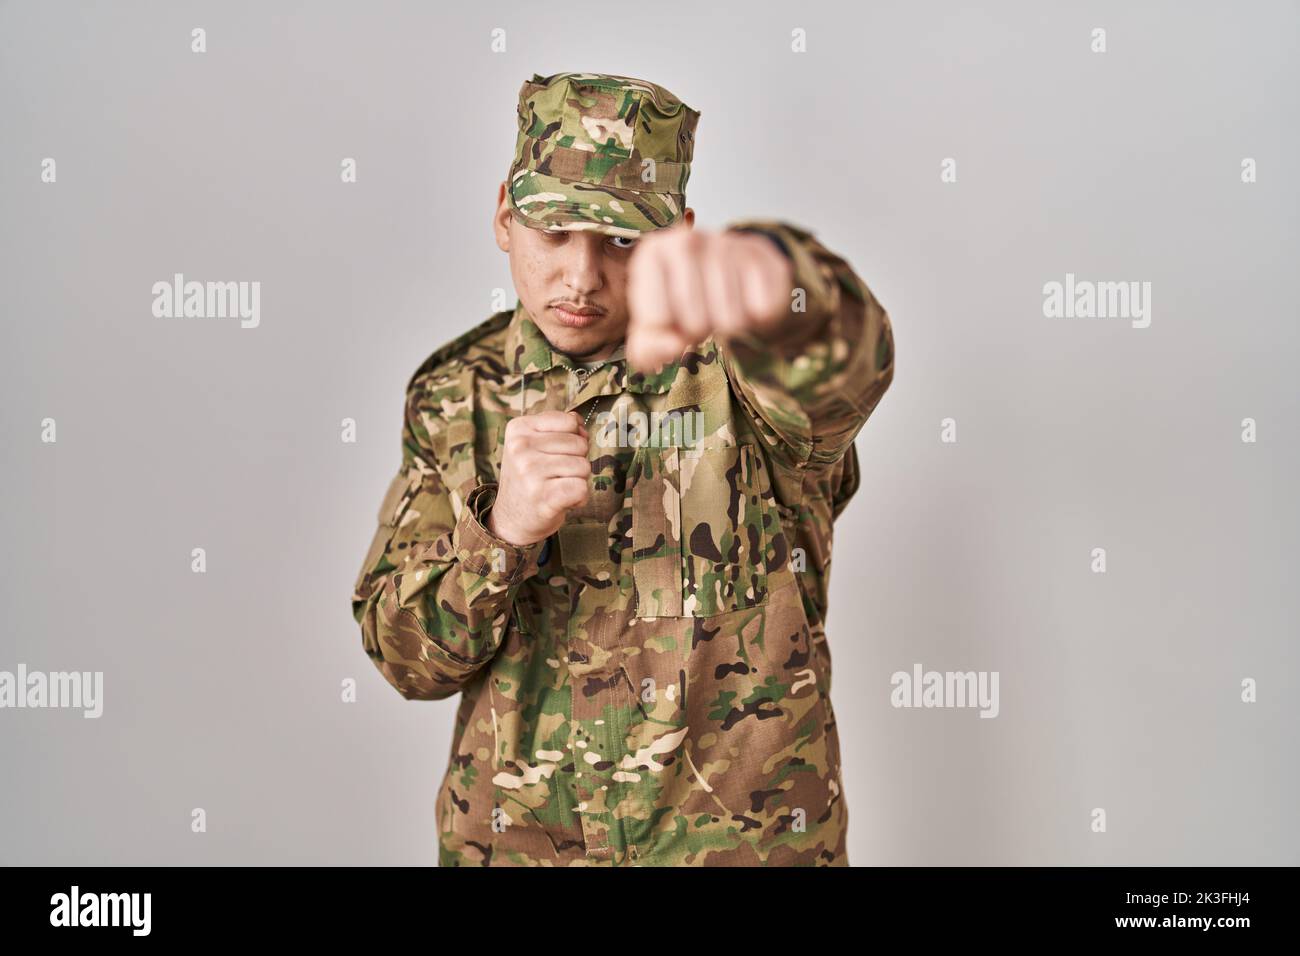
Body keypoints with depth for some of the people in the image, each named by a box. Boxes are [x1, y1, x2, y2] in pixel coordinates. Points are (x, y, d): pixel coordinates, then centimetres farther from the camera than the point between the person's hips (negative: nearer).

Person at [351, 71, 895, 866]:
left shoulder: (740, 362, -12)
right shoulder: (455, 396, -2)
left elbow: (844, 360, -36)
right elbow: (405, 657, -4)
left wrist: (762, 270, -58)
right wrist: (502, 534, -23)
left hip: (745, 838, -2)